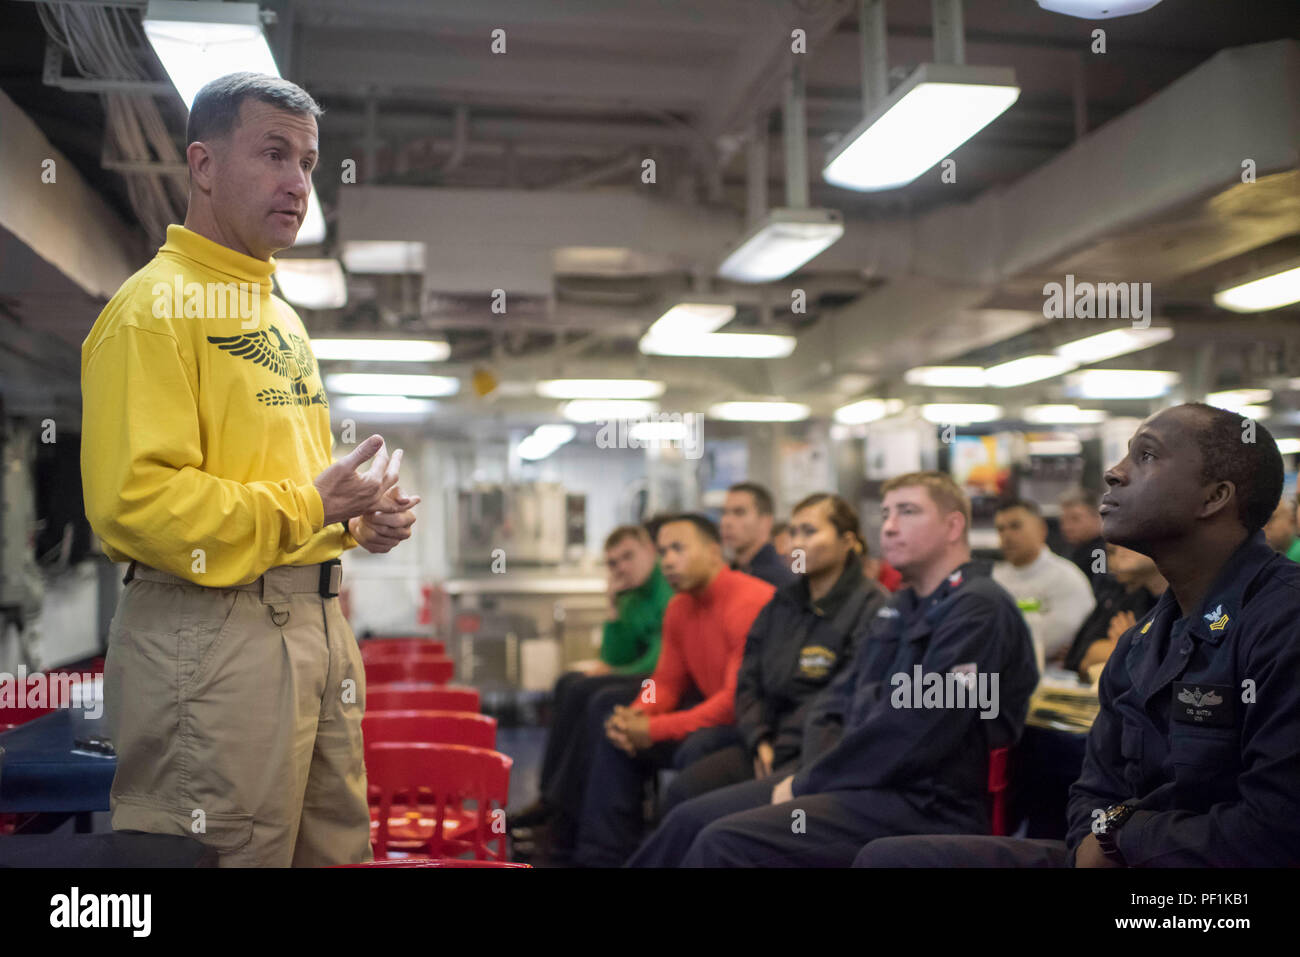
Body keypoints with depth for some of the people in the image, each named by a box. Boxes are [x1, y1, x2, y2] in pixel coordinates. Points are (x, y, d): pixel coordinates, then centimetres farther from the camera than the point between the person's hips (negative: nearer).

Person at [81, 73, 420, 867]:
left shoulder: (280, 315, 18)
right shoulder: (157, 306, -10)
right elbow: (133, 498, -21)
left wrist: (362, 517, 6)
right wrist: (307, 507, -18)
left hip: (319, 619, 9)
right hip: (212, 631, -9)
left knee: (337, 845, 16)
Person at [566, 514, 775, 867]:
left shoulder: (751, 602, -21)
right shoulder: (679, 608, 7)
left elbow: (738, 699, -25)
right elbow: (667, 682, 11)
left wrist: (655, 730, -24)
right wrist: (636, 717, -13)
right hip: (712, 716, 9)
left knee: (695, 748, -35)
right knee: (617, 733, 4)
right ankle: (602, 857, 4)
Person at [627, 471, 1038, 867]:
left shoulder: (979, 609, -13)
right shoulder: (898, 608, 18)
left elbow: (911, 733, -20)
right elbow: (839, 700, 17)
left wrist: (808, 784, -13)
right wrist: (812, 773, -3)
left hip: (926, 805, -9)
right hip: (860, 777, 9)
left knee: (723, 843, -21)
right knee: (689, 820, 1)